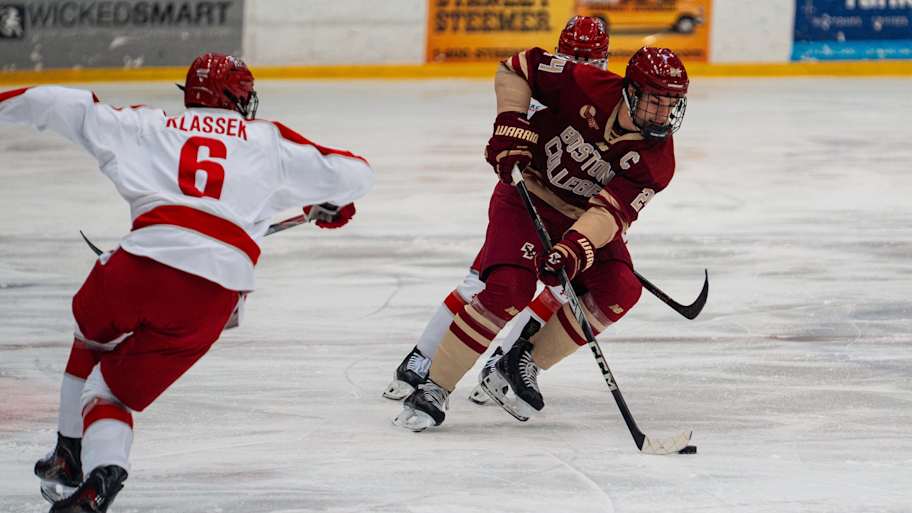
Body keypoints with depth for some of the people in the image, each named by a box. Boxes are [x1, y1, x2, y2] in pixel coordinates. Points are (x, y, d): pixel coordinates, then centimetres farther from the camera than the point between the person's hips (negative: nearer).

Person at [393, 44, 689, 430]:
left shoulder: (657, 160, -18)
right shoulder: (587, 87, -23)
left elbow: (612, 211, -29)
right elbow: (518, 68, -10)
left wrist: (573, 251, -45)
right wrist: (511, 129, -20)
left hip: (584, 220, 4)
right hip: (527, 196, -4)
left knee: (622, 290, -20)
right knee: (509, 289, -25)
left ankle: (521, 364, -6)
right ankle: (434, 388, -15)